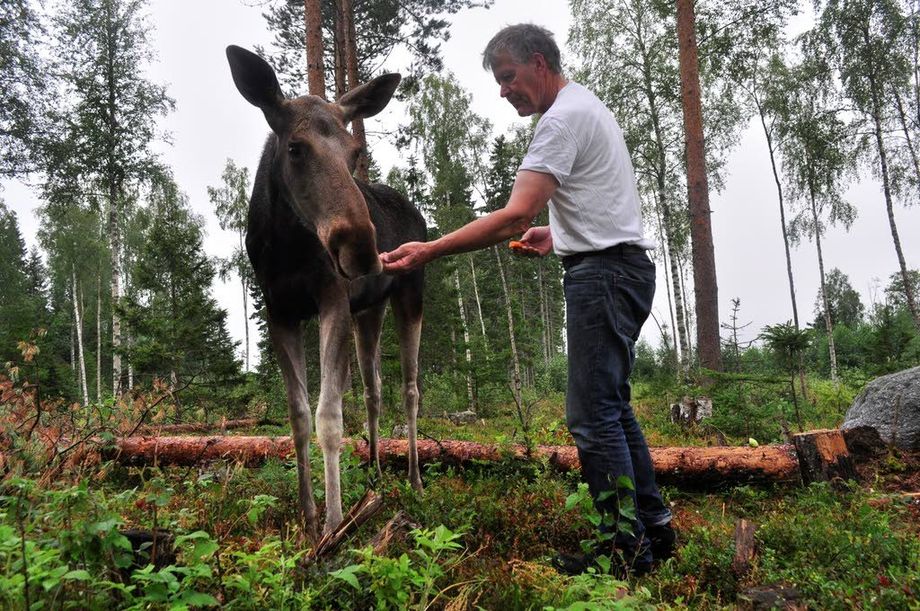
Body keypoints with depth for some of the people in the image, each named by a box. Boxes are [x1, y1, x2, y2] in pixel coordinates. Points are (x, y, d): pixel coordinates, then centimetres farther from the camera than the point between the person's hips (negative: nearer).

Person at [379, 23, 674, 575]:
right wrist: (559, 235, 16)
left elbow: (514, 218, -23)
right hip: (624, 265, 11)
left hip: (603, 271, -11)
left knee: (593, 414, -7)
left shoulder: (563, 118, -13)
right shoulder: (589, 106, 22)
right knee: (612, 406, 15)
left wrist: (428, 251, -24)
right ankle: (654, 527, 24)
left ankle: (627, 546, 3)